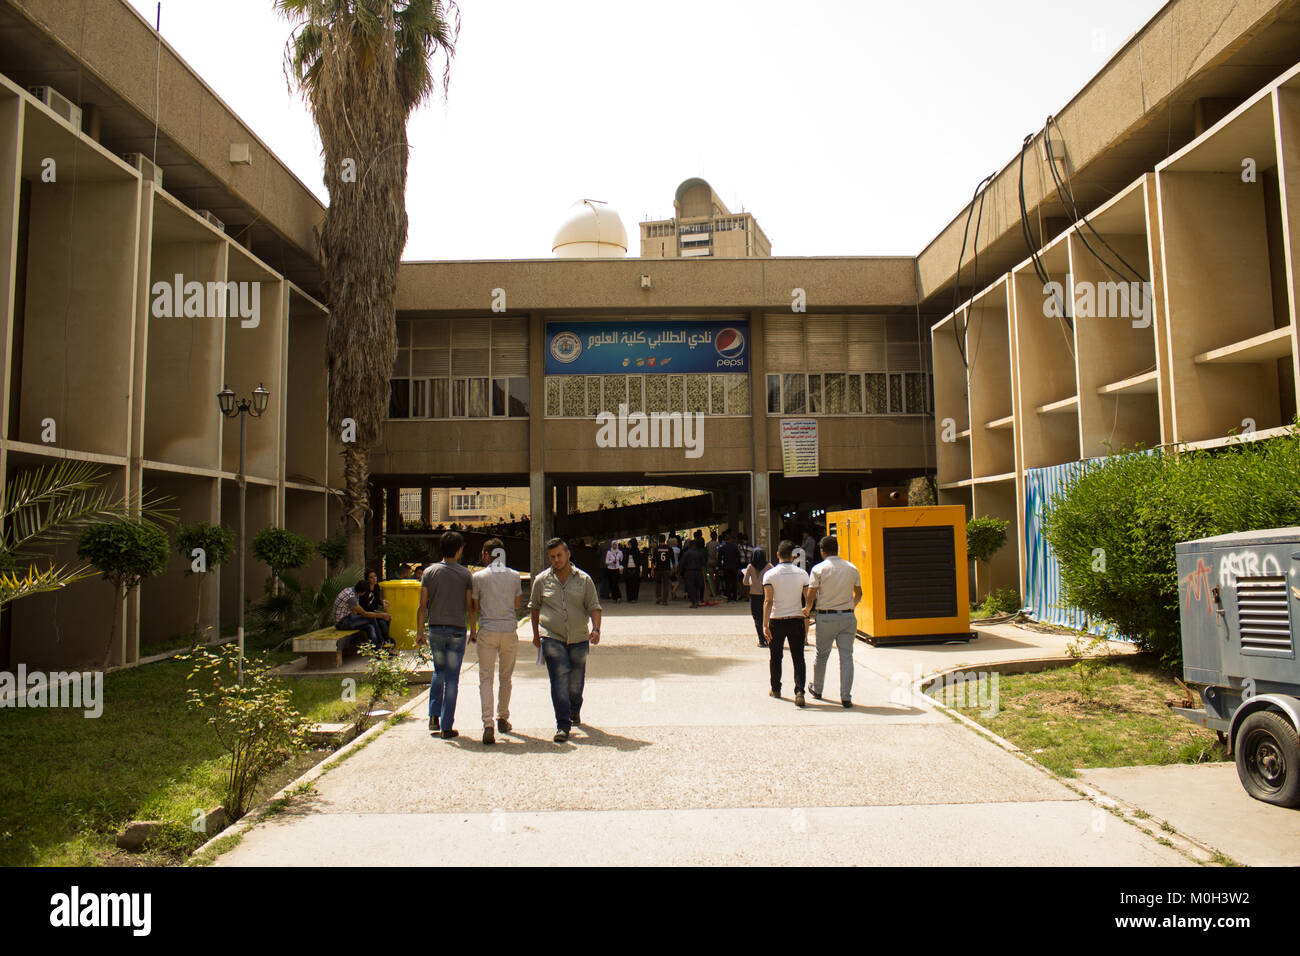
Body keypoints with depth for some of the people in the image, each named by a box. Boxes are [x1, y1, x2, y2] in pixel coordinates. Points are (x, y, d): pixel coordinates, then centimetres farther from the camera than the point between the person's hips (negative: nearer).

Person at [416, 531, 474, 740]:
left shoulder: (430, 572, 1)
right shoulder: (465, 574, -2)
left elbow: (422, 606, 0)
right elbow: (470, 607, -1)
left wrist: (420, 632, 7)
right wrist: (473, 631, 10)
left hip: (435, 630, 2)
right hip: (457, 631, -2)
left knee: (439, 671, 22)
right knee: (452, 678, 4)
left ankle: (434, 716, 13)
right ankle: (446, 727, 5)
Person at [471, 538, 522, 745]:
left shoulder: (478, 577, -3)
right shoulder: (514, 576, 4)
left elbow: (475, 607, 2)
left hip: (487, 631, -2)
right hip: (509, 630, 2)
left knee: (486, 678, -1)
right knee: (506, 677, 16)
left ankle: (488, 725, -12)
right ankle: (503, 719, 28)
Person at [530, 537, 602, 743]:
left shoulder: (584, 579, 2)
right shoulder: (542, 580, 3)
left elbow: (594, 607, 3)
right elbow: (534, 607, 17)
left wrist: (596, 629, -13)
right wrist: (536, 634, 18)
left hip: (579, 639, 1)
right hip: (552, 639, -1)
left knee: (576, 681, 11)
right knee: (559, 680, -13)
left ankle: (575, 711, 40)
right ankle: (563, 725, -10)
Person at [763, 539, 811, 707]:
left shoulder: (770, 575, -7)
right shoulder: (802, 574, 0)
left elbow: (768, 601, -14)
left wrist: (765, 625, -15)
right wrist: (806, 626, 9)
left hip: (777, 621, -1)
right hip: (797, 620, 1)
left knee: (776, 657, 15)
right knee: (798, 657, 3)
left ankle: (776, 689, 28)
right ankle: (799, 691, -10)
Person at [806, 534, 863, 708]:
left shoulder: (818, 569, -7)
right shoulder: (852, 568, 4)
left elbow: (810, 596, -8)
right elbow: (858, 594, 17)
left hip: (826, 617, -2)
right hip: (848, 616, 2)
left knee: (822, 655, 13)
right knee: (846, 656, 3)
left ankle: (817, 690, 30)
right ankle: (846, 696, 0)